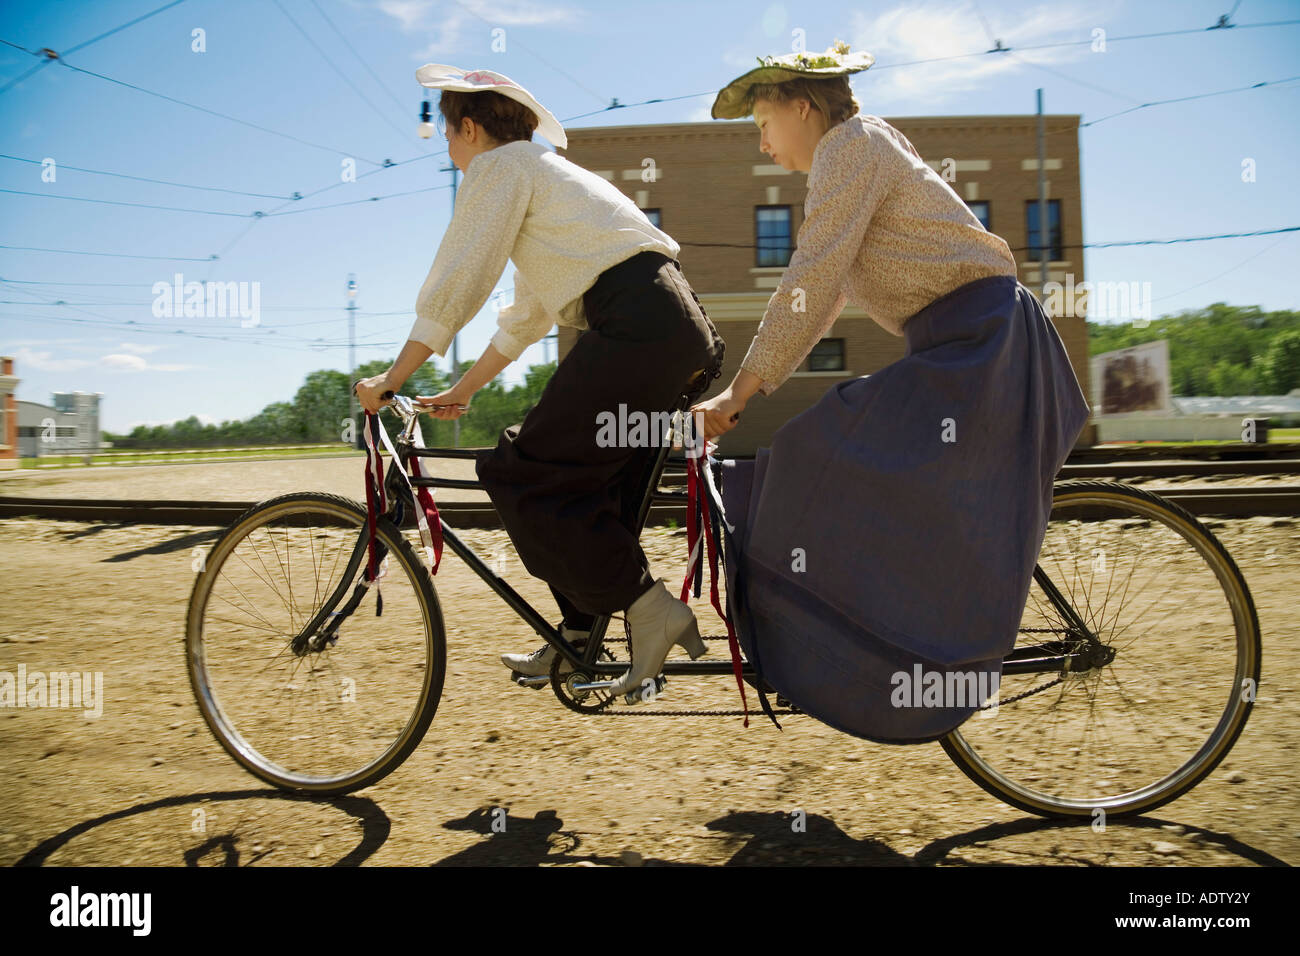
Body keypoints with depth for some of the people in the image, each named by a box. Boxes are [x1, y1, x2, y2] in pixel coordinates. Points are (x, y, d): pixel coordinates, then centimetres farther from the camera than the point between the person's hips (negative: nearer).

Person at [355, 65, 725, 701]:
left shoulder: (500, 166, 4)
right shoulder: (545, 173, 32)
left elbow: (453, 287, -4)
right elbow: (526, 317, 33)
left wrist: (390, 381, 2)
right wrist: (461, 391, 36)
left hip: (636, 325, -10)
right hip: (682, 327, 10)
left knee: (527, 475, -5)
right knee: (590, 483, 17)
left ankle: (651, 610, -6)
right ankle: (578, 639, 23)